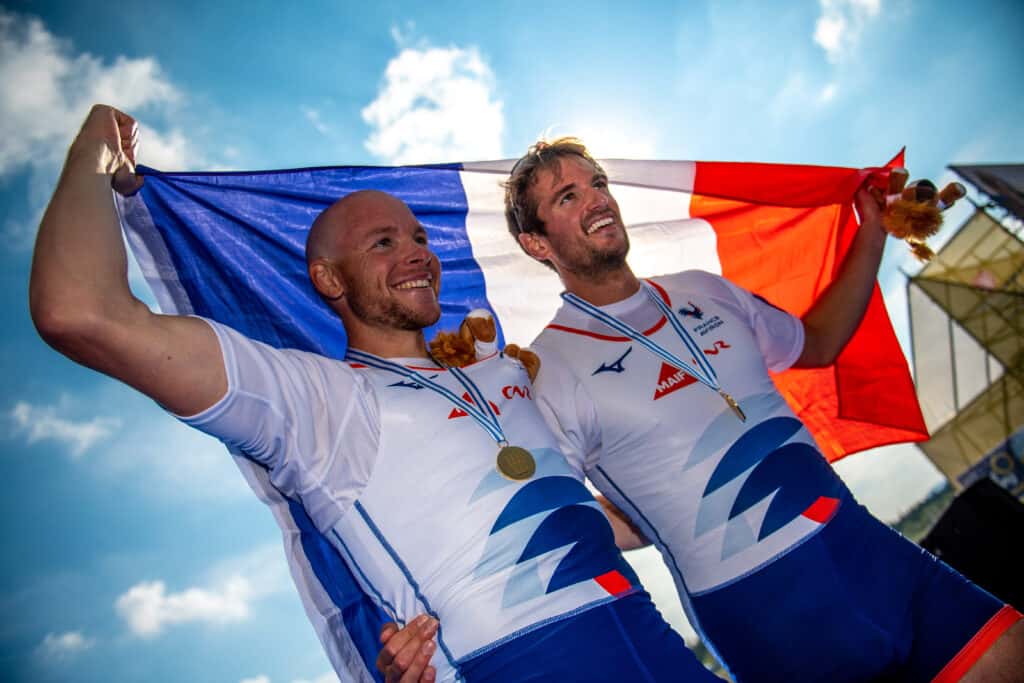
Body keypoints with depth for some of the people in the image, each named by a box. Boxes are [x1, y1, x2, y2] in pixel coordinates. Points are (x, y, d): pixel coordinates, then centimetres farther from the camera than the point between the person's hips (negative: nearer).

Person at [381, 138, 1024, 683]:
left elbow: (815, 344, 23)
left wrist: (873, 233, 16)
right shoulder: (548, 368, -9)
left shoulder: (703, 291, 9)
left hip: (864, 542, 6)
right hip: (765, 610, -6)